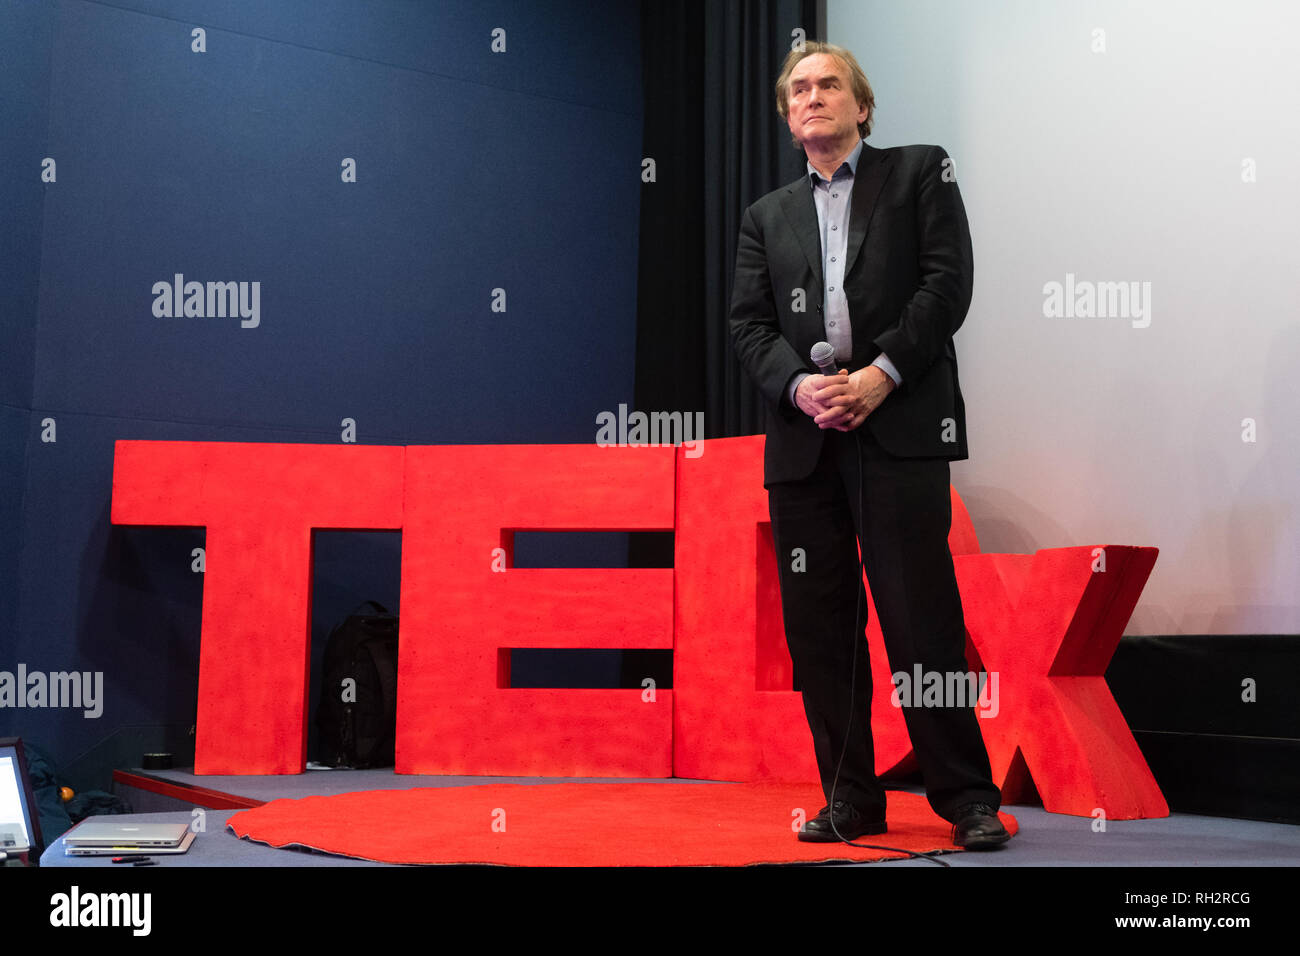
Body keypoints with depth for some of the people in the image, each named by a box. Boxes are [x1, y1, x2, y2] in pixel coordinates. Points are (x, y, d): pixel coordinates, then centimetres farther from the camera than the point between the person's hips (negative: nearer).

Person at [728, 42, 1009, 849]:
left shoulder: (920, 173, 11)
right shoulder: (768, 216, 20)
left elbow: (947, 282, -1)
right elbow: (749, 325, 10)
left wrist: (880, 374, -11)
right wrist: (800, 387, -10)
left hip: (900, 427, -4)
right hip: (804, 440, 4)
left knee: (922, 618, -7)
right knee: (818, 627, 3)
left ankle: (969, 797, 3)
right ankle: (851, 798, 12)